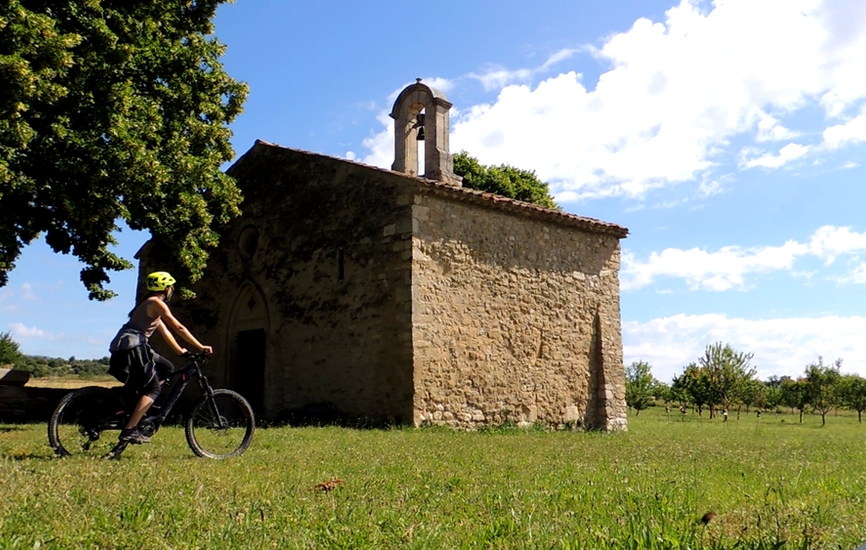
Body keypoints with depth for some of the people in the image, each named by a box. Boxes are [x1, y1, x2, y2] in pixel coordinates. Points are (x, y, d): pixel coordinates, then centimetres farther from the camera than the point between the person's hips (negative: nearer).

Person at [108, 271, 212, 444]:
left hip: (134, 347, 9)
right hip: (131, 347, -9)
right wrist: (200, 347, -7)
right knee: (153, 388, -6)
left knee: (167, 369, 15)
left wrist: (180, 350, 24)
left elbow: (164, 331, 24)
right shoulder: (156, 303, -8)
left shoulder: (150, 304, 22)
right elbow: (179, 328, -10)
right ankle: (130, 430, -11)